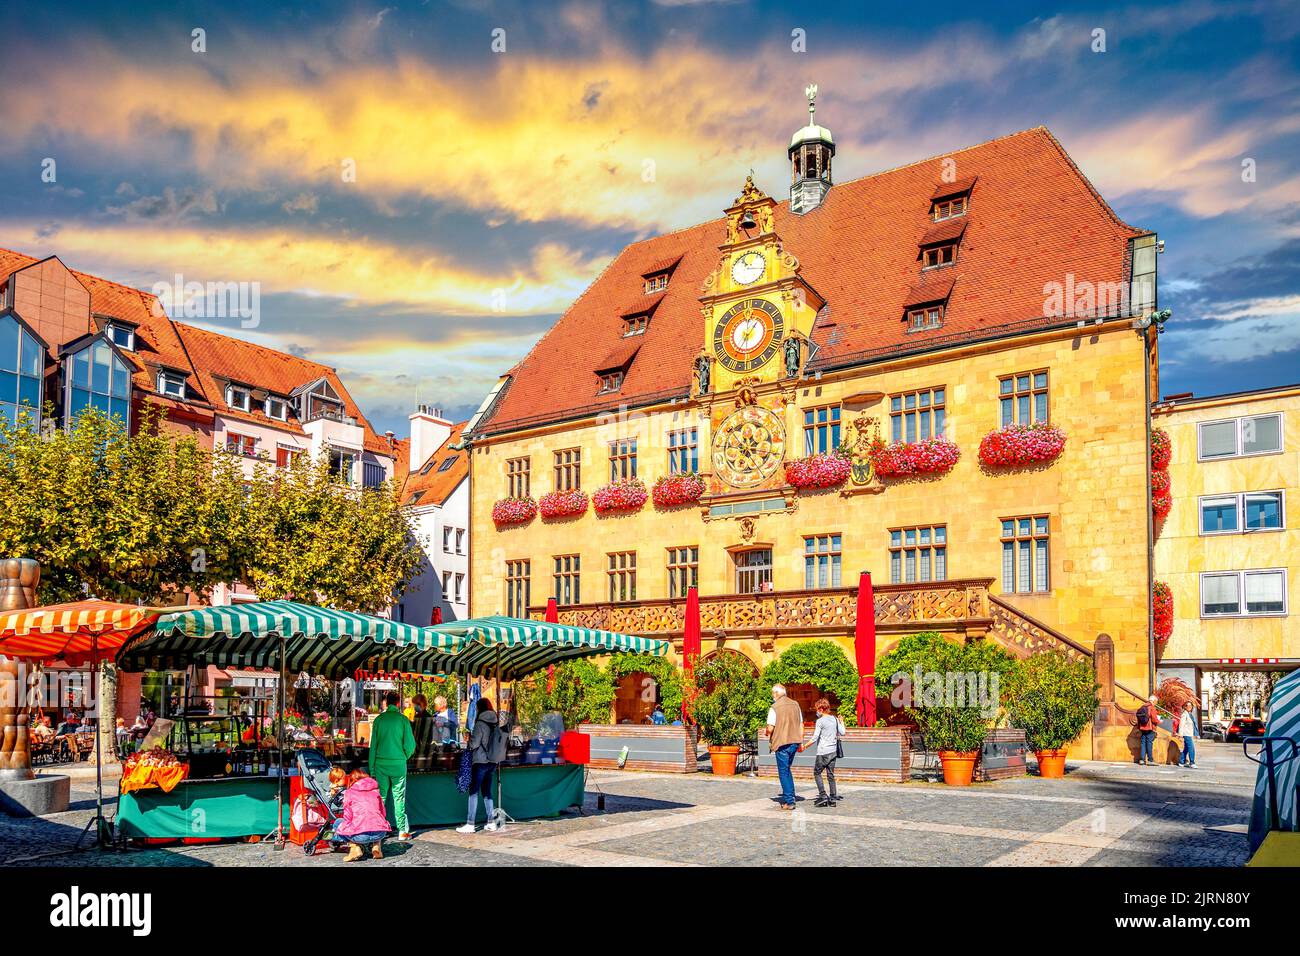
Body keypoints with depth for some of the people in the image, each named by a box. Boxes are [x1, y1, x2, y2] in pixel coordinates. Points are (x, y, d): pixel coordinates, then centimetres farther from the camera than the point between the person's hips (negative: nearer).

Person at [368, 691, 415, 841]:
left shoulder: (378, 719, 2)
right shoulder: (403, 719, -4)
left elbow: (373, 745, 4)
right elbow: (410, 745, -5)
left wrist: (372, 769, 9)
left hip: (381, 763, 2)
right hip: (398, 764, -2)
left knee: (380, 797, 8)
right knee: (399, 798, 4)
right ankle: (402, 831, 5)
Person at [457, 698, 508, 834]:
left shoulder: (480, 723, -13)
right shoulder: (496, 723, 7)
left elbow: (474, 743, -15)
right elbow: (503, 741, 12)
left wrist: (469, 737, 4)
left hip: (481, 761, -7)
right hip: (493, 761, 7)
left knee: (474, 792, -2)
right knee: (487, 791, 14)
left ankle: (470, 824, -3)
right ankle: (491, 822, 12)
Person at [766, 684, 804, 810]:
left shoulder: (774, 708, -12)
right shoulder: (795, 705, 8)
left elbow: (770, 728, -15)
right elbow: (801, 725, 12)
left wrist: (768, 733, 7)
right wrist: (800, 742, 19)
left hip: (782, 743, -6)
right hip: (794, 742, 6)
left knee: (783, 772, 2)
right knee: (787, 769, 21)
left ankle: (789, 801, 0)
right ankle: (790, 795, 22)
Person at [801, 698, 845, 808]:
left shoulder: (820, 721, -11)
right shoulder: (835, 719, 6)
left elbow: (815, 738, -14)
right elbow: (842, 732, 9)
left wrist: (804, 746, -6)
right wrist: (842, 722, 26)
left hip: (823, 752, -6)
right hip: (833, 751, 6)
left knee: (817, 773, 4)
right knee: (831, 774, 10)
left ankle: (823, 796, -5)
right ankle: (833, 798, 8)